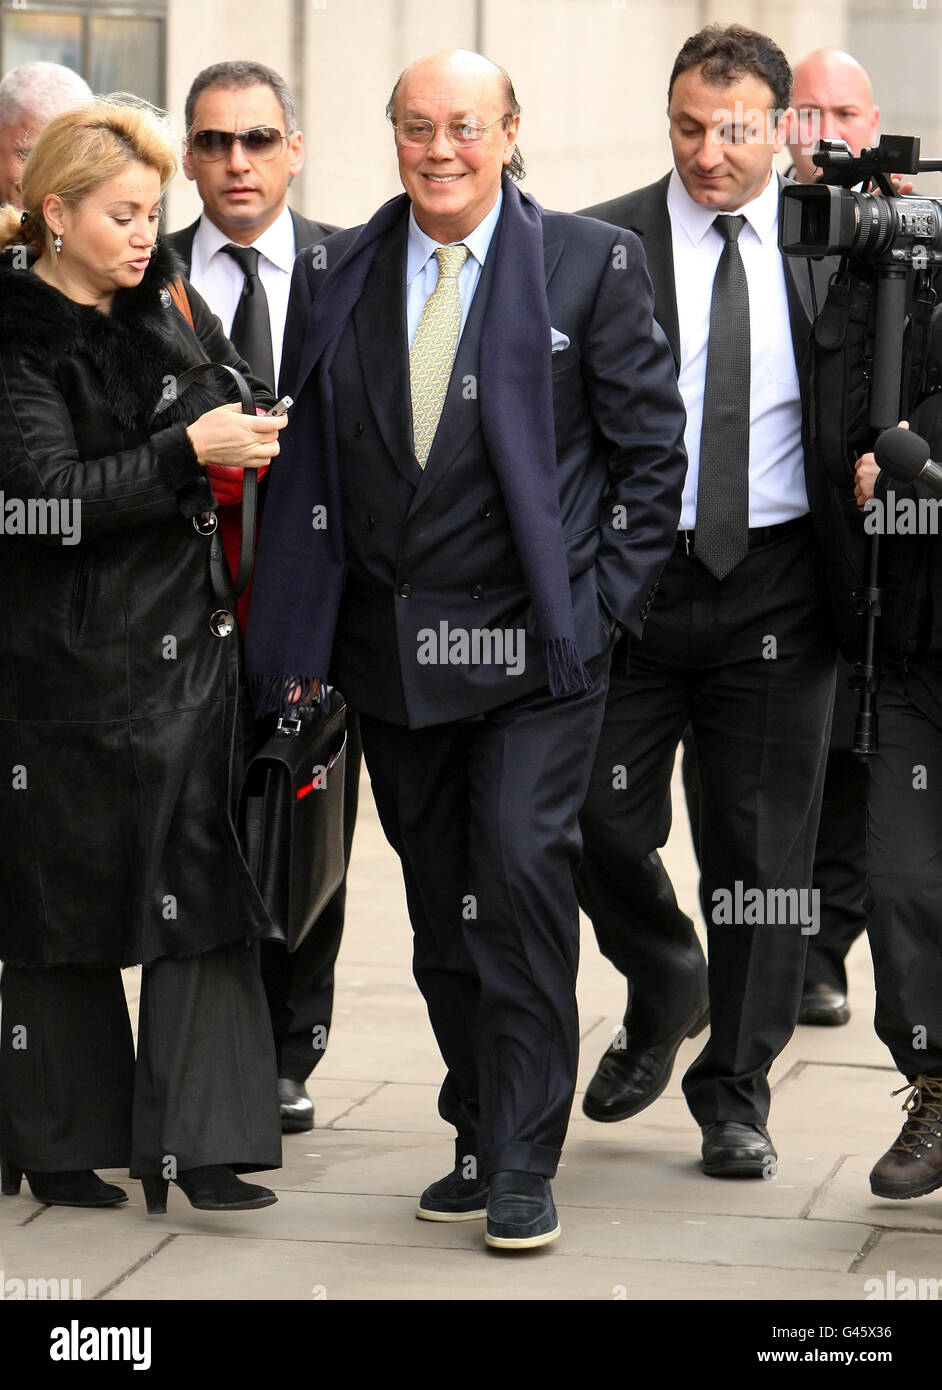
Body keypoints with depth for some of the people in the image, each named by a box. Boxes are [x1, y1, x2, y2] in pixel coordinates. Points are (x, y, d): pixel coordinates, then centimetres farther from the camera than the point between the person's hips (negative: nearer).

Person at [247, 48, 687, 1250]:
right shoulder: (336, 274, 7)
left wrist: (608, 597, -3)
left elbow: (651, 448, 2)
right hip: (388, 644, 4)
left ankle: (522, 1168, -6)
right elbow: (309, 463, 9)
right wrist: (295, 635, 5)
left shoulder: (591, 265, -2)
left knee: (524, 873, -13)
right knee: (440, 910, 10)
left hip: (535, 640, -4)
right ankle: (481, 1140, 22)